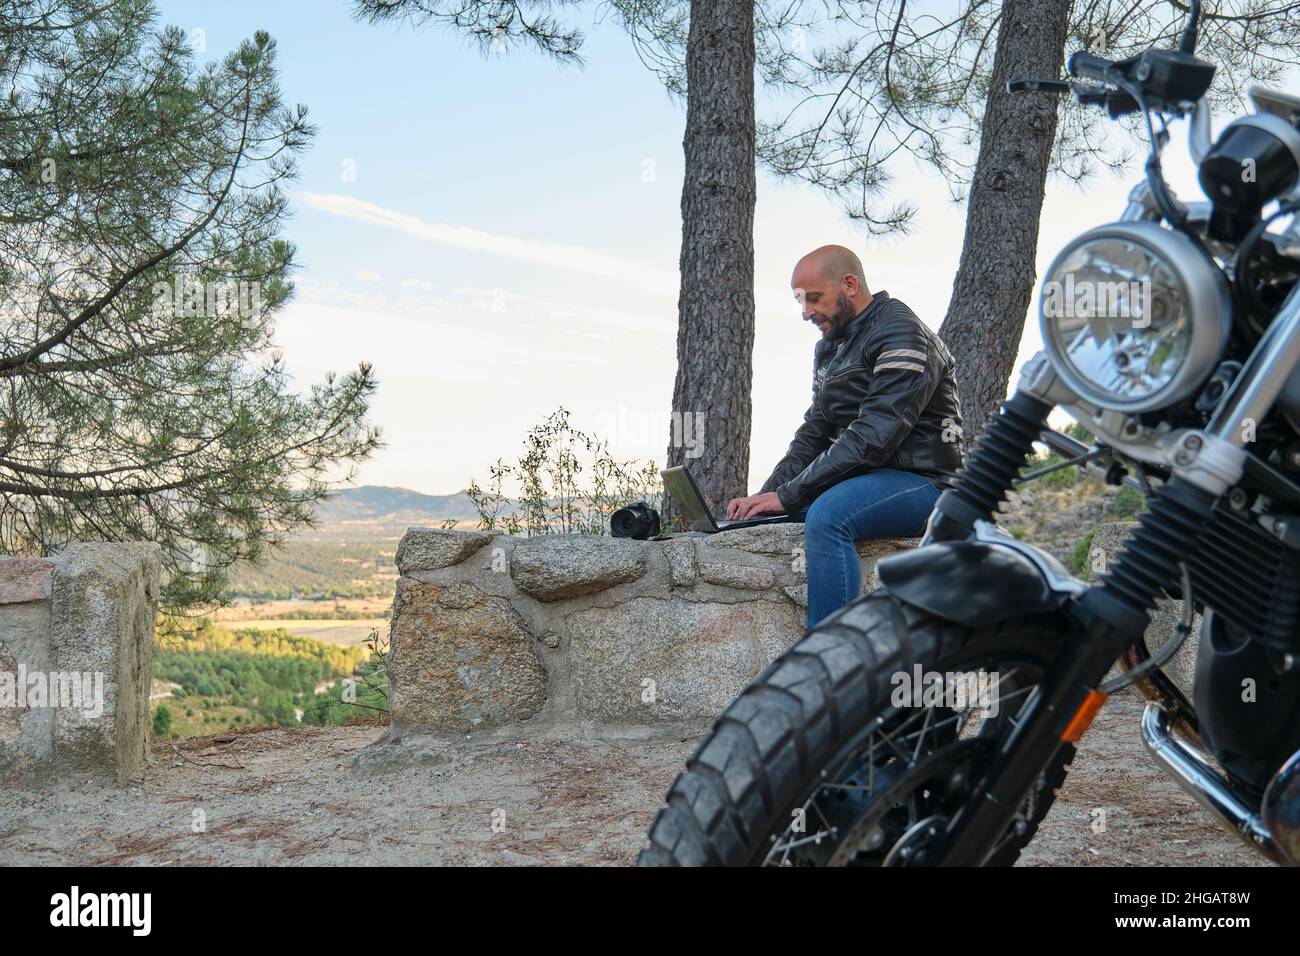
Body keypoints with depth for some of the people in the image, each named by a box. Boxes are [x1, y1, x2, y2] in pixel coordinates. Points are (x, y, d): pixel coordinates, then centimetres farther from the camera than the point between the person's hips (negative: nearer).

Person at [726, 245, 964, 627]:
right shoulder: (829, 347, 17)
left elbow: (873, 438, -24)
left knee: (827, 515, -36)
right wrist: (765, 495, 0)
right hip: (858, 478, 9)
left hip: (921, 481, -9)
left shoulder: (901, 335, -13)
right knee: (751, 518, 0)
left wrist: (788, 495, -23)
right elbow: (813, 435, 17)